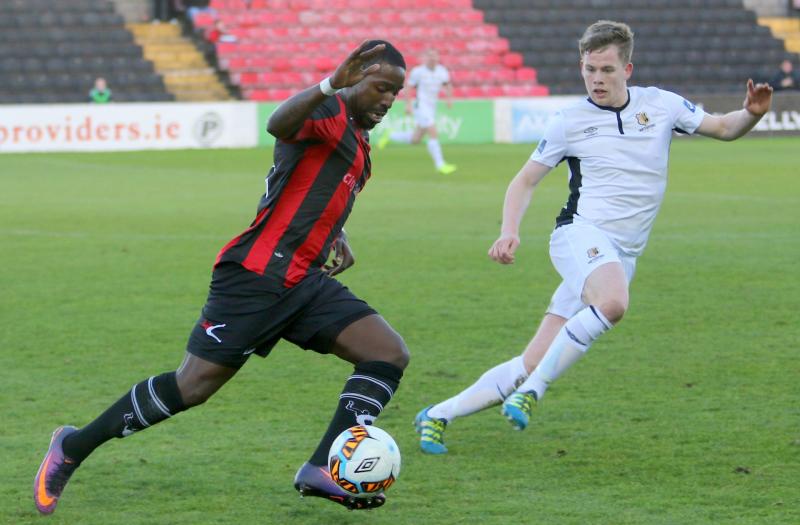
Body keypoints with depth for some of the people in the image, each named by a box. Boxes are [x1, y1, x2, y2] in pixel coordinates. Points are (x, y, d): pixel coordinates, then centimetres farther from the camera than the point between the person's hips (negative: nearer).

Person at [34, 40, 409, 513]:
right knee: (192, 387, -10)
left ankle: (324, 469, -14)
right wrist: (330, 85, -46)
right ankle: (73, 446, 8)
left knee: (391, 354, -8)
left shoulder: (359, 143, 21)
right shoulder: (329, 112, -8)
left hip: (305, 283, 9)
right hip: (259, 274, -9)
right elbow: (278, 124, -33)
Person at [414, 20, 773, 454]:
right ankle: (533, 389, -28)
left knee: (533, 364, -3)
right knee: (612, 302, -39)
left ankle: (437, 416, 8)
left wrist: (751, 113, -6)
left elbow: (722, 128, 17)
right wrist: (509, 232, -7)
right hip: (582, 234, -3)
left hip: (623, 255, 3)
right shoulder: (570, 121, 2)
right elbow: (526, 180, 9)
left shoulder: (660, 105, 9)